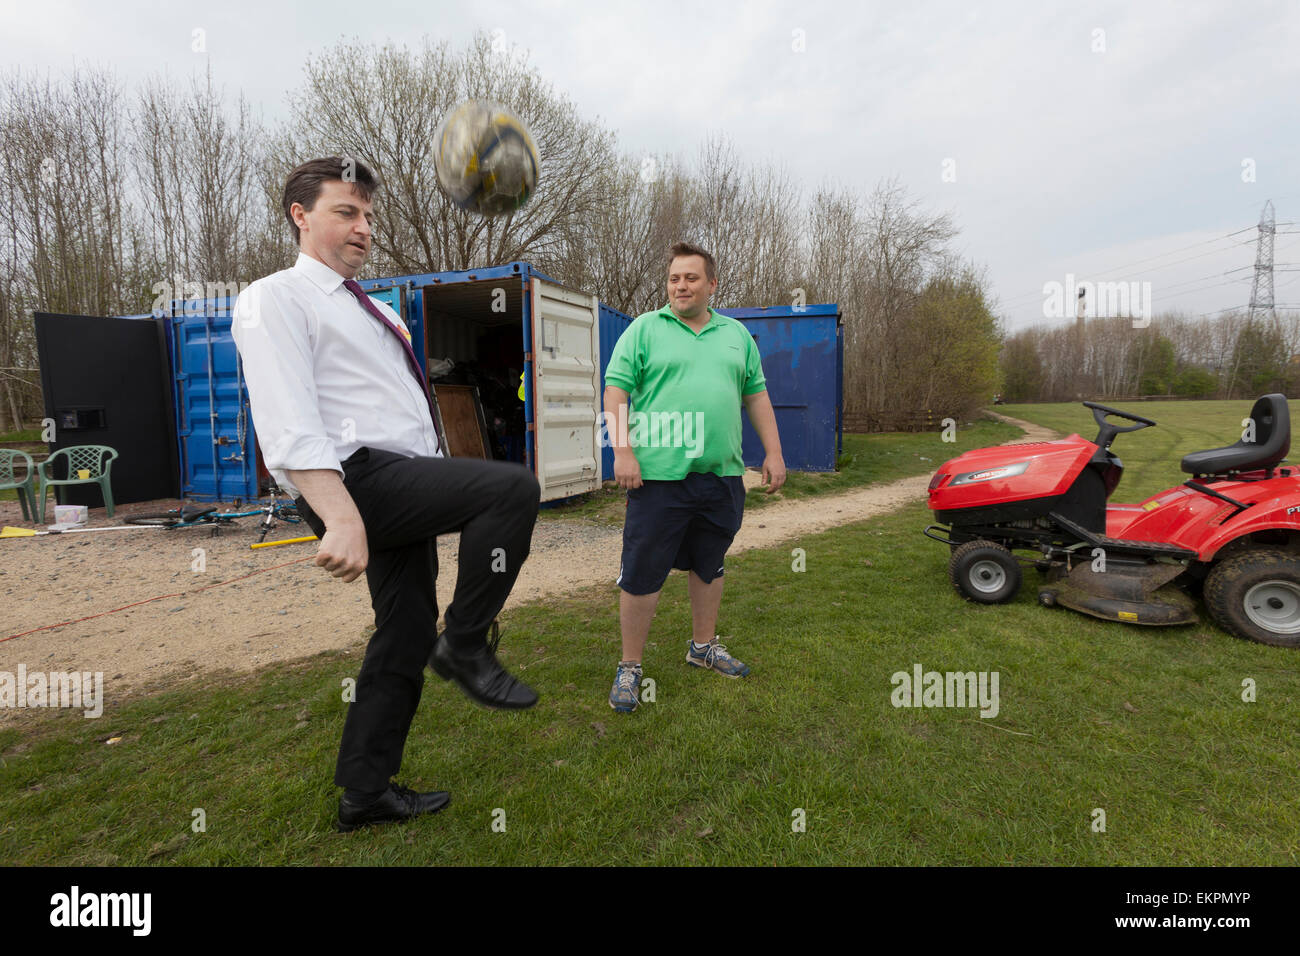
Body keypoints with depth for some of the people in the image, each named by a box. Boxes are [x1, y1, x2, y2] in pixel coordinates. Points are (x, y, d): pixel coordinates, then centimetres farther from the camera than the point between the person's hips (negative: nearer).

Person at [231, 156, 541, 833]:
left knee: (405, 639, 11)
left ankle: (365, 796, 26)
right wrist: (342, 517, -29)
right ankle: (466, 648, -9)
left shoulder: (374, 311, 24)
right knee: (513, 486, -26)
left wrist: (445, 488, 23)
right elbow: (288, 426, -17)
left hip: (404, 490, 9)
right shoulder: (276, 300, -2)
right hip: (358, 480, -9)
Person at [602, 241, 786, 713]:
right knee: (642, 574, -1)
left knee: (708, 565, 17)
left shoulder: (737, 334, 15)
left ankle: (703, 645, 36)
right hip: (659, 475, -4)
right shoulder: (644, 329, 2)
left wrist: (773, 452, 10)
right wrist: (623, 450, -14)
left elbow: (756, 395, 17)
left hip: (722, 475, 5)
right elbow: (615, 390, -4)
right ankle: (629, 667, 14)